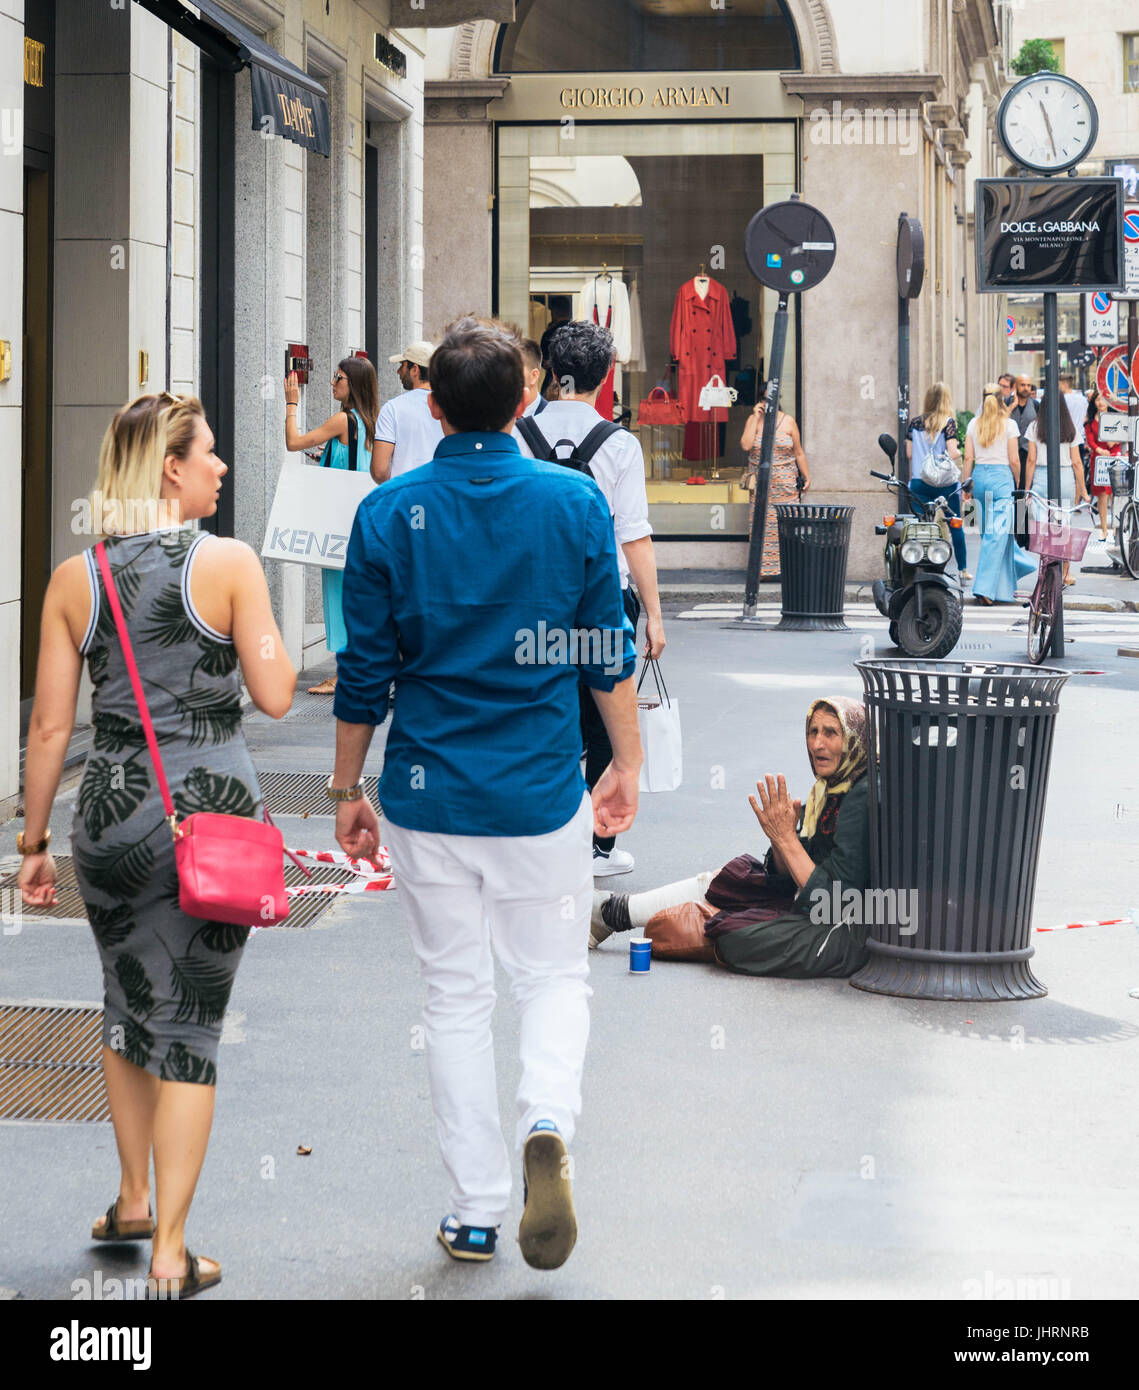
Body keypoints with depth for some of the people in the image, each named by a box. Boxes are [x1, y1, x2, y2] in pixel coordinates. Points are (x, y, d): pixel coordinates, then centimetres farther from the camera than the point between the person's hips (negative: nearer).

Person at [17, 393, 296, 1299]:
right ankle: (170, 1254, 5)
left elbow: (50, 727, 2)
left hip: (113, 812, 3)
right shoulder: (229, 563, -8)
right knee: (189, 1030, 4)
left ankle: (133, 1200, 38)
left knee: (128, 1008, 24)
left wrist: (33, 841, 11)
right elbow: (275, 696, -7)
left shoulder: (75, 579, 1)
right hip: (215, 810, -3)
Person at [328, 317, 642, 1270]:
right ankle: (548, 1128, -13)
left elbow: (365, 670, -1)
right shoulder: (576, 502, -4)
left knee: (456, 999, 12)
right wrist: (627, 764, 13)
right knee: (554, 978, 15)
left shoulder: (389, 514, -5)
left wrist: (346, 789, 9)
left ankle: (476, 1215, 16)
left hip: (427, 797, 0)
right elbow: (608, 652, 1)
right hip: (543, 796, 0)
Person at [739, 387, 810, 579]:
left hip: (785, 484, -1)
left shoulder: (788, 422, 5)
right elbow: (746, 445, -10)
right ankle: (763, 569, 1)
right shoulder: (753, 420, 6)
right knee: (761, 525, -3)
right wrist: (756, 418, -8)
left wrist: (807, 477, 6)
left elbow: (799, 453, 10)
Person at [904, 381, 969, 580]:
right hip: (943, 482, -2)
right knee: (956, 526, 10)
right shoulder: (948, 422, -7)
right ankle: (962, 569, 15)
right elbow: (952, 453, -14)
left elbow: (909, 453, 5)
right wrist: (959, 453, 8)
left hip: (919, 481, 2)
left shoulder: (914, 423, 4)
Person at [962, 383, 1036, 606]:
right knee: (997, 534, -5)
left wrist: (965, 483, 10)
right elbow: (1014, 460, -4)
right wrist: (1017, 481, 10)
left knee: (989, 532, 15)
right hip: (1001, 477, -4)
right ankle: (984, 589, -15)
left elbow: (968, 457, 3)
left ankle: (1005, 585, 25)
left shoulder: (974, 424, 5)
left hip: (979, 476, 4)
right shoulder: (1008, 424, -4)